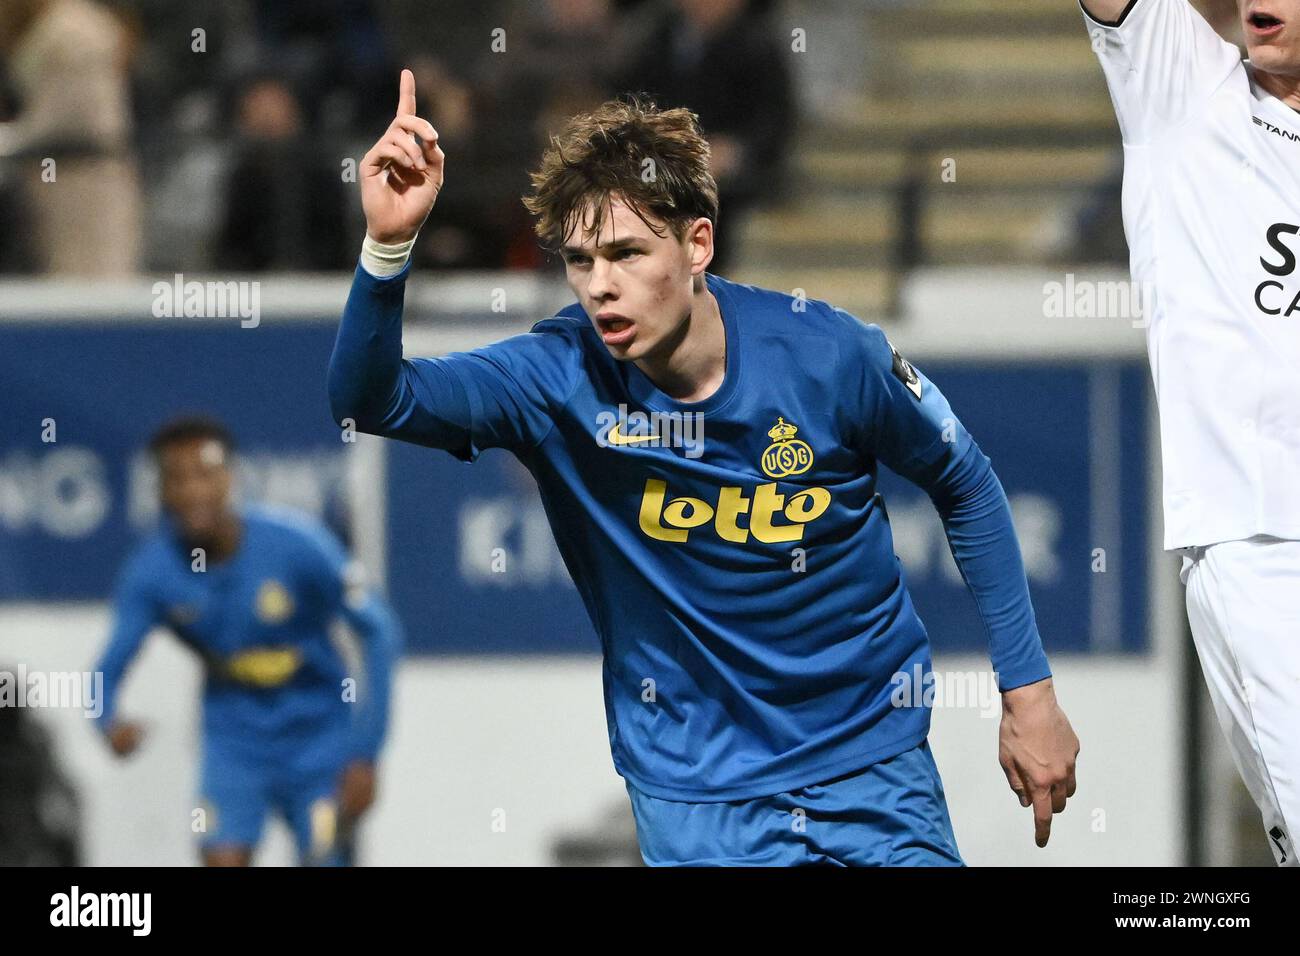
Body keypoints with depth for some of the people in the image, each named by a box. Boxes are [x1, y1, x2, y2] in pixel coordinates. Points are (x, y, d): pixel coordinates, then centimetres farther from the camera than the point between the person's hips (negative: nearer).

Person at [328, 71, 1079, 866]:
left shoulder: (828, 356, -14)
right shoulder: (561, 376, -15)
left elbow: (967, 486, 2)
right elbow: (371, 401, -28)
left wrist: (1028, 687, 3)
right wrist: (388, 245, -45)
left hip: (870, 763, 0)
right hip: (697, 788, 0)